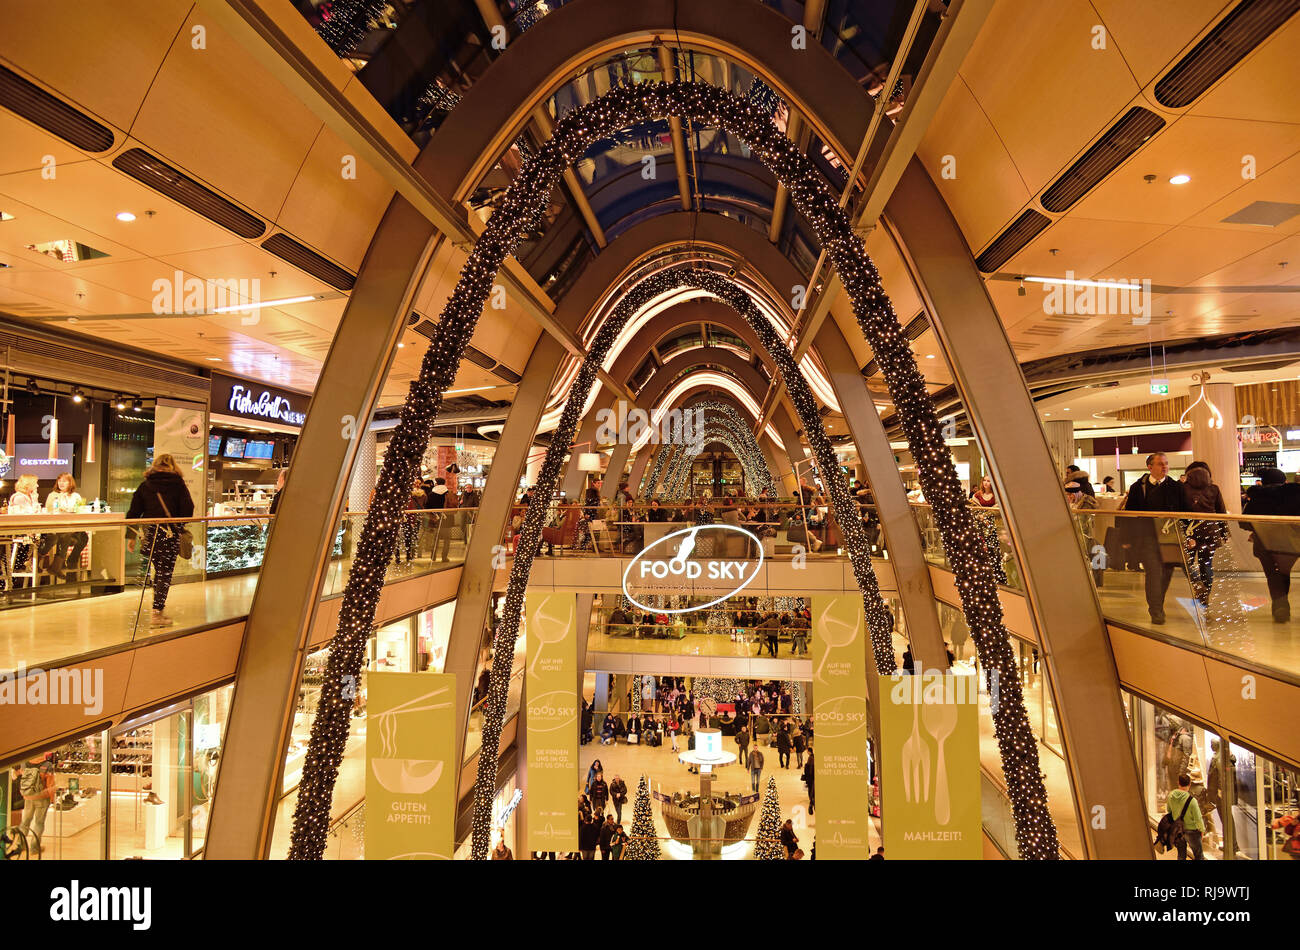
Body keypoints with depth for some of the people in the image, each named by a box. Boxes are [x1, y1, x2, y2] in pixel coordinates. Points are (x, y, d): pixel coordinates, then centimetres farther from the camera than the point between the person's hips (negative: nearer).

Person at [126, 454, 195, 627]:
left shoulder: (145, 485, 9)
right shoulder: (178, 484, -1)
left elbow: (134, 512, 7)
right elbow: (187, 509, -5)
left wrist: (131, 536, 12)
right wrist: (181, 528, 12)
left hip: (148, 533, 4)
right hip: (170, 534, -4)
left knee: (159, 571, 17)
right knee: (165, 573, 1)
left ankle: (159, 609, 24)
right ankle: (157, 613, -1)